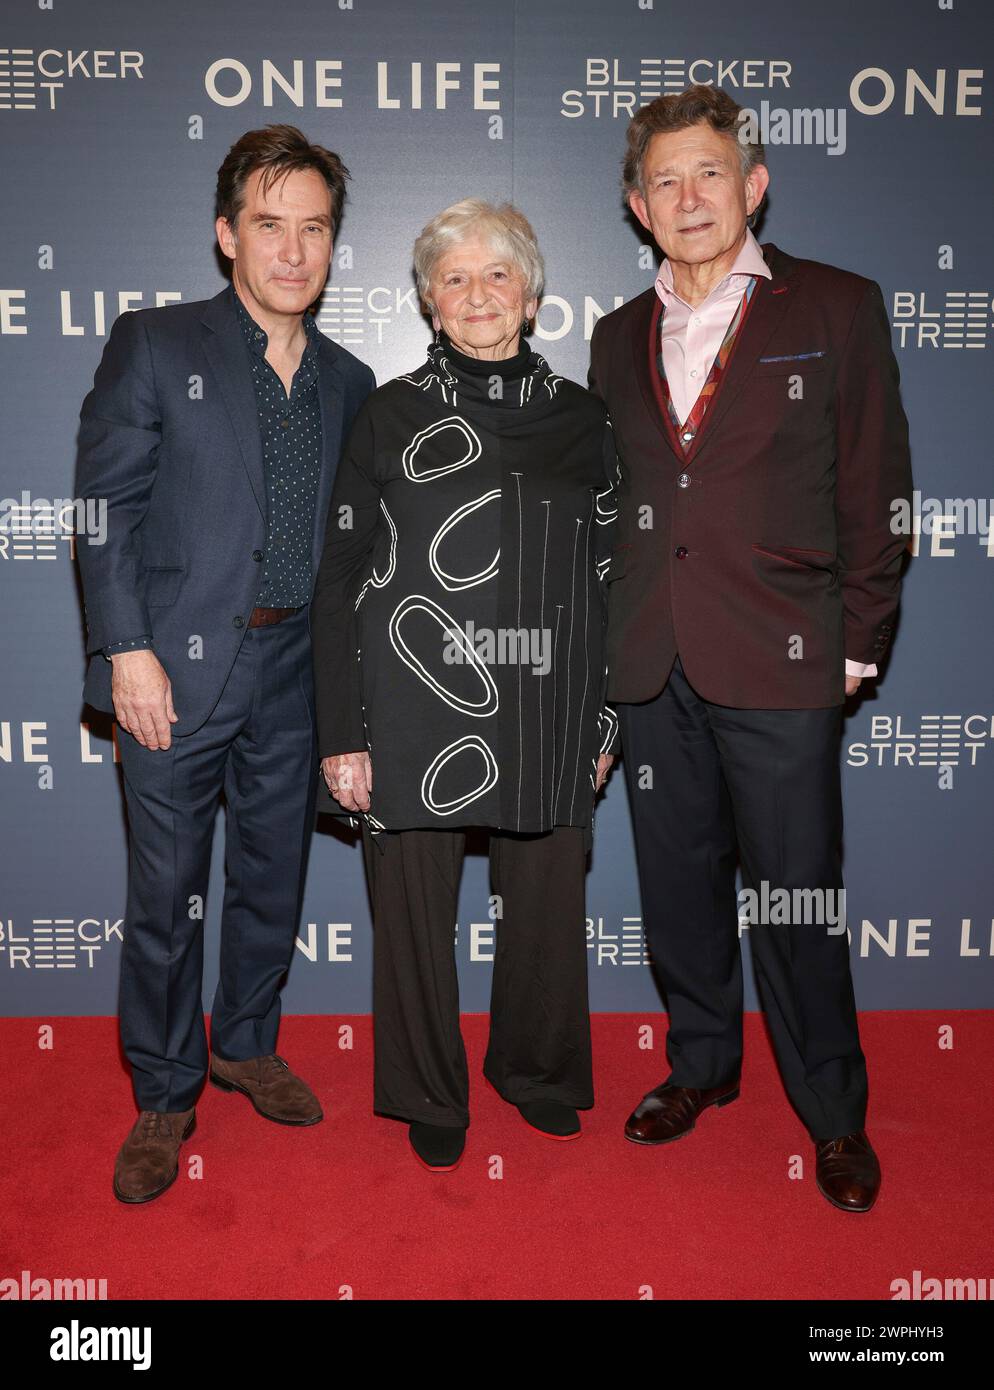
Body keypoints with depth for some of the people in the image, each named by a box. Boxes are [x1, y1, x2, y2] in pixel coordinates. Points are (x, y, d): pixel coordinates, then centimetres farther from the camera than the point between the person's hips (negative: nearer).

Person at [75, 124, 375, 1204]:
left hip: (294, 672, 4)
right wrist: (126, 649, -12)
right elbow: (105, 506, -5)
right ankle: (164, 1095, 23)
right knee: (167, 892, 4)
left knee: (274, 874, 15)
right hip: (177, 667, -4)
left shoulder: (348, 382, 10)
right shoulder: (154, 347, -2)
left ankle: (247, 1044, 37)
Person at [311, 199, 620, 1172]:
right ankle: (431, 1094, 31)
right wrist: (342, 733, -6)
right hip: (416, 708, -2)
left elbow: (602, 575, 10)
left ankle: (537, 1071, 37)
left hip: (546, 713, 2)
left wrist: (602, 719, 7)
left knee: (546, 900, 11)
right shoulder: (391, 415, 0)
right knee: (416, 907, 8)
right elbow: (340, 580, -1)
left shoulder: (578, 418, 7)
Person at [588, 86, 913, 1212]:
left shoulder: (837, 309, 2)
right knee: (678, 882, 14)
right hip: (650, 664, 4)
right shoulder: (618, 338, 13)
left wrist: (855, 646, -4)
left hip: (778, 660, -4)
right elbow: (608, 503, 15)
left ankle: (833, 1110, 24)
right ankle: (702, 1063, 35)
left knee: (796, 898, 3)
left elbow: (875, 490, 1)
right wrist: (610, 640, 8)